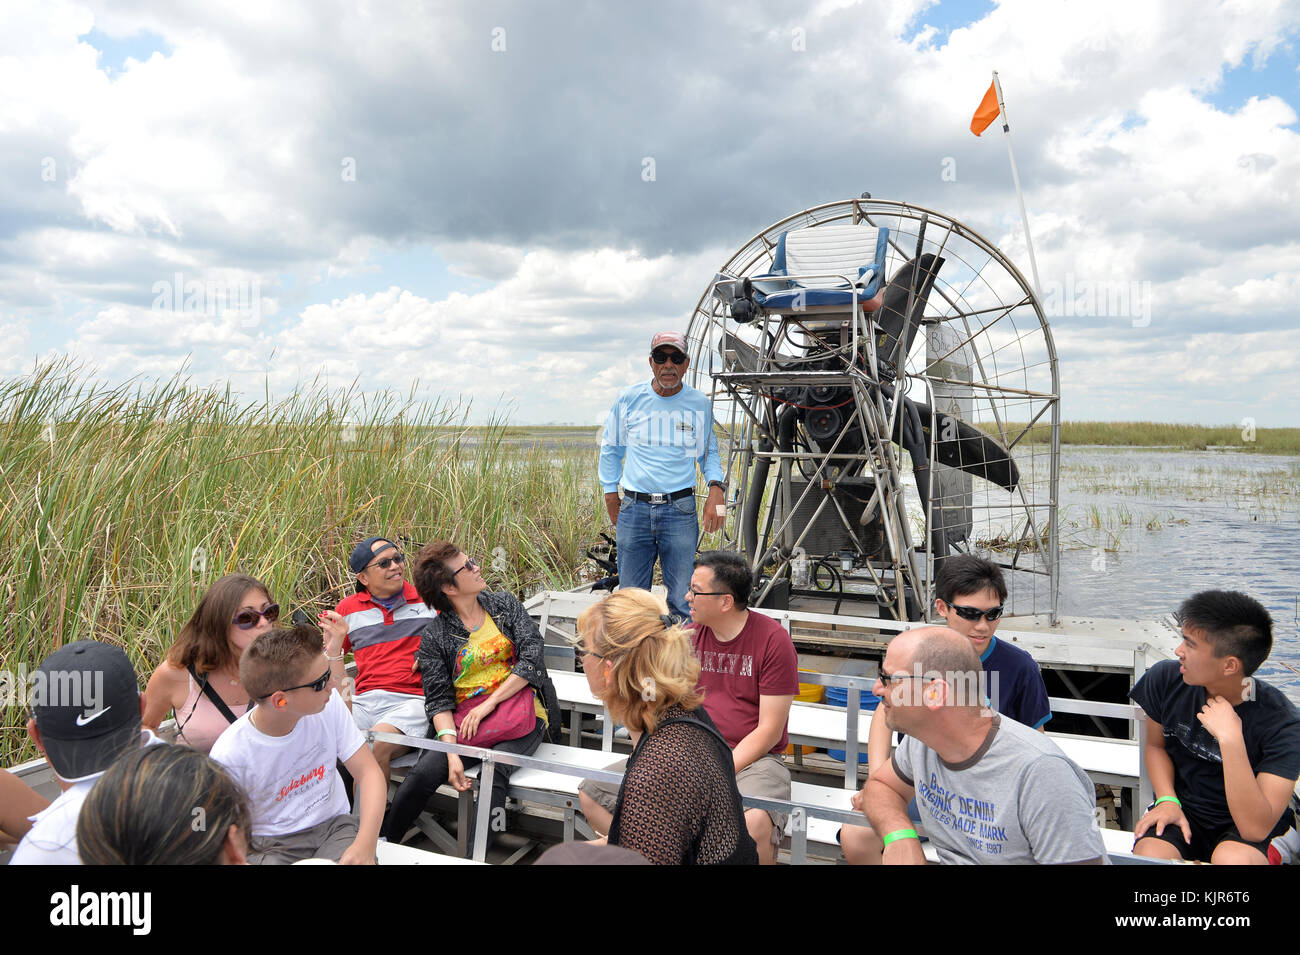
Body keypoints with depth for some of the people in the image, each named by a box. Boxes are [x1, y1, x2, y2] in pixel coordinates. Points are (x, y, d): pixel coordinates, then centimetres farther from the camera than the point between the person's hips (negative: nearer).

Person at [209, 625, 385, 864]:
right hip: (271, 844, -1)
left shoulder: (329, 703, -9)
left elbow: (368, 771, -8)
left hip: (333, 826, 2)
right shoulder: (230, 756, -18)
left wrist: (365, 845, -21)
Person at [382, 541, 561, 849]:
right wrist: (452, 752, -19)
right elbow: (438, 699, -2)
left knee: (495, 769, -30)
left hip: (519, 709, 0)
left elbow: (533, 656, -3)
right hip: (466, 719, 0)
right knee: (425, 771, -24)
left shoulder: (505, 604, 8)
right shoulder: (435, 635, 4)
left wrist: (488, 704, -12)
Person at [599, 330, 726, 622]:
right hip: (634, 510, 1)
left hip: (680, 511, 0)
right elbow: (610, 447, 15)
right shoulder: (630, 399, 2)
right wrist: (610, 494, 14)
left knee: (683, 601, 2)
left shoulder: (699, 404, 3)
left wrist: (716, 487, -2)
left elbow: (709, 453, 16)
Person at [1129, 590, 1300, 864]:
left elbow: (1256, 829, -27)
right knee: (1148, 853, -31)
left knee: (1232, 859, -35)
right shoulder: (1165, 679, -10)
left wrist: (1230, 739, -34)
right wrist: (1167, 800, -7)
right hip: (1184, 810, 1)